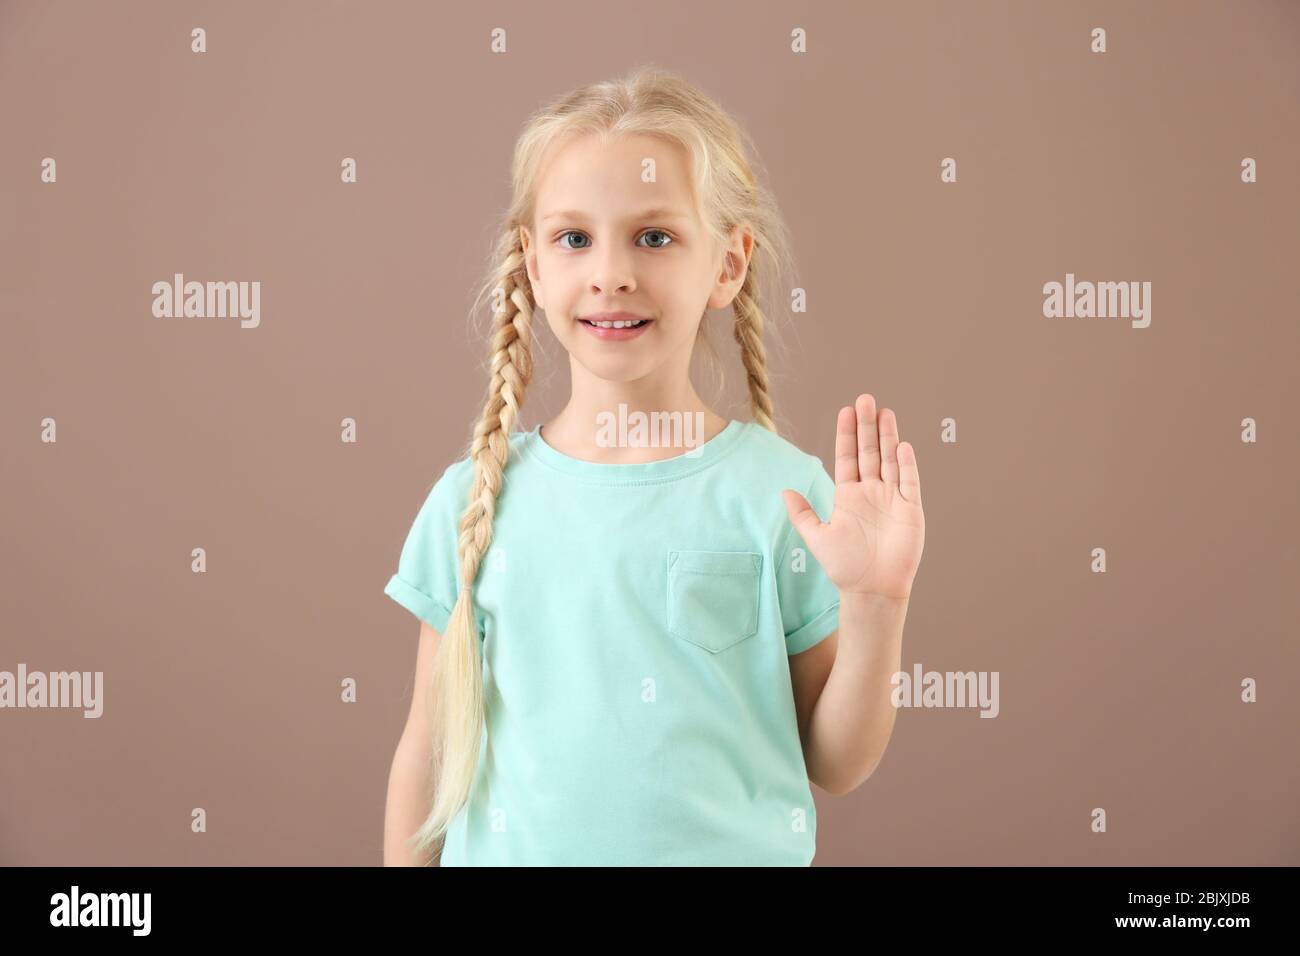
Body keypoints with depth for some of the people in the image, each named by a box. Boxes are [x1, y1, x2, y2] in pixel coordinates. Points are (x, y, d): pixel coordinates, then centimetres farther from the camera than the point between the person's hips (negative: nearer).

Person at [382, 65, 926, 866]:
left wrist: (876, 604, -17)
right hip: (510, 851, 2)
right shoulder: (476, 501, -5)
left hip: (734, 851, -1)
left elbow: (836, 765, -5)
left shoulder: (781, 492, -10)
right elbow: (430, 750, 2)